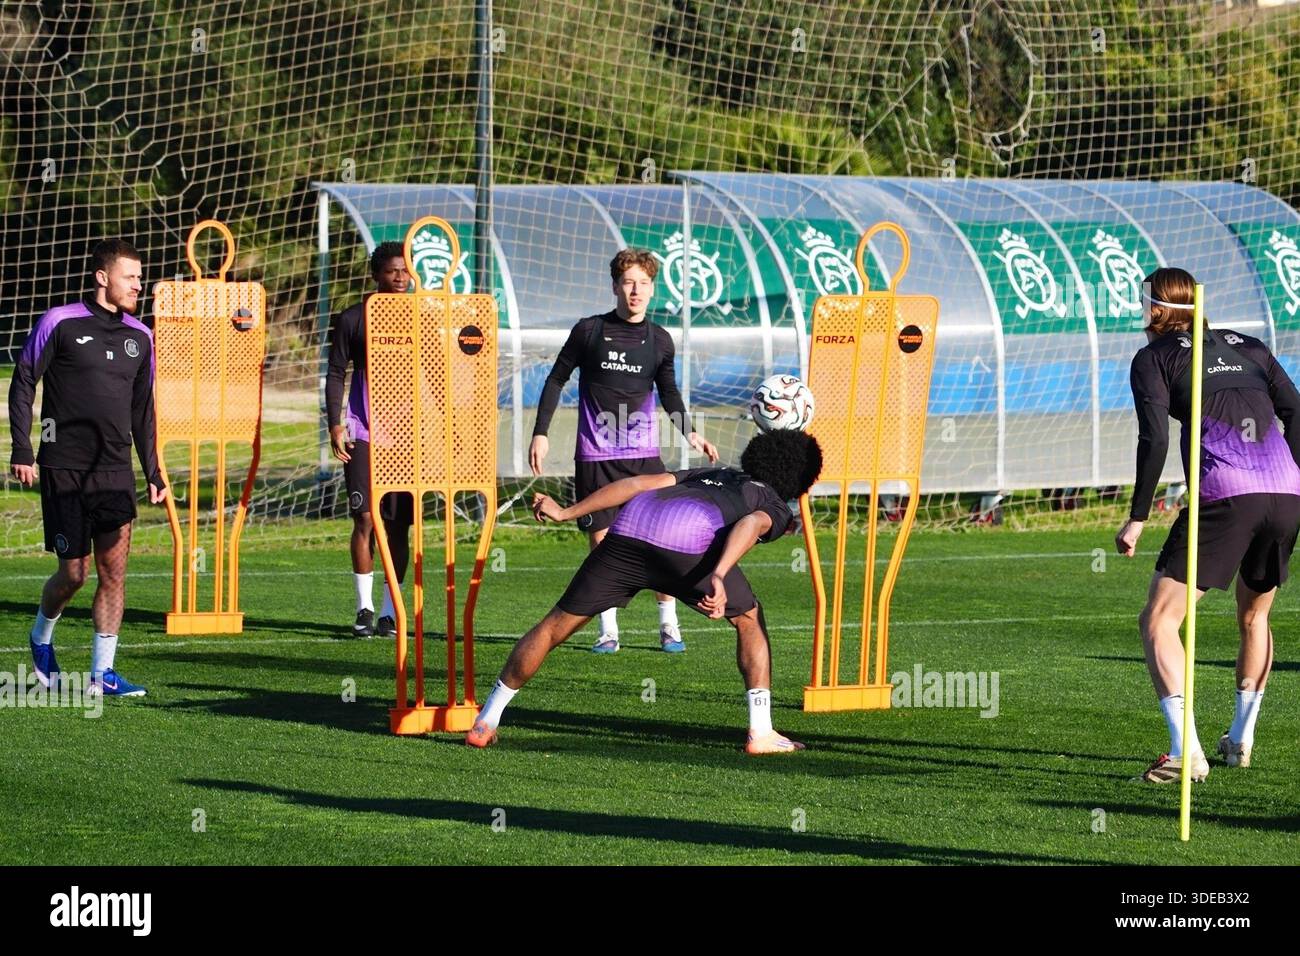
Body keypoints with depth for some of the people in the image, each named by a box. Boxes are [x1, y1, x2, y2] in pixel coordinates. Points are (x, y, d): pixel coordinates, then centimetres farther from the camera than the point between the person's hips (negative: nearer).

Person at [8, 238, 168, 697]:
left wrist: (153, 474, 17)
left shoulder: (139, 337, 11)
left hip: (115, 469, 4)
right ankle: (41, 638, 28)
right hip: (64, 467, -4)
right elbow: (23, 384, -1)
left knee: (114, 568, -6)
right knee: (74, 572, -2)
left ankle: (102, 673, 1)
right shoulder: (59, 323, -3)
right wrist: (22, 451, -8)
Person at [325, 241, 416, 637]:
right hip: (363, 433, -2)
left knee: (399, 525, 2)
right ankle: (364, 608, 1)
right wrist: (335, 424, -5)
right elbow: (335, 375, 4)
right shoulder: (353, 319, 3)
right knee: (365, 519, -6)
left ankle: (389, 612, 7)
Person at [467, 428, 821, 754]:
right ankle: (761, 733, 14)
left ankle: (484, 725, 20)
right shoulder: (777, 511, 25)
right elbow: (750, 524, -1)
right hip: (690, 539, -4)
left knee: (557, 625, 15)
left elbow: (638, 483, 28)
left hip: (630, 526, 4)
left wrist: (567, 513, 28)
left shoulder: (710, 474, 40)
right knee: (749, 620, 22)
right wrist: (719, 576, -16)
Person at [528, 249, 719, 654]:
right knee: (602, 543, -1)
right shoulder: (590, 330, -1)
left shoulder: (659, 340, 6)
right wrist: (541, 432, 1)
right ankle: (608, 631, 8)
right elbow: (557, 379, 7)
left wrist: (689, 432, 0)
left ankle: (669, 626, 6)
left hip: (644, 454, 1)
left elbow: (669, 393, 15)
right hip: (595, 456, -1)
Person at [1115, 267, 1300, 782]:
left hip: (1225, 497, -5)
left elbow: (1155, 439, -1)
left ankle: (1185, 750, -17)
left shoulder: (1153, 358, 12)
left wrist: (1137, 518, 2)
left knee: (1158, 621, -2)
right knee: (1254, 617, 28)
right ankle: (1241, 740, 30)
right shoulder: (1248, 347, 25)